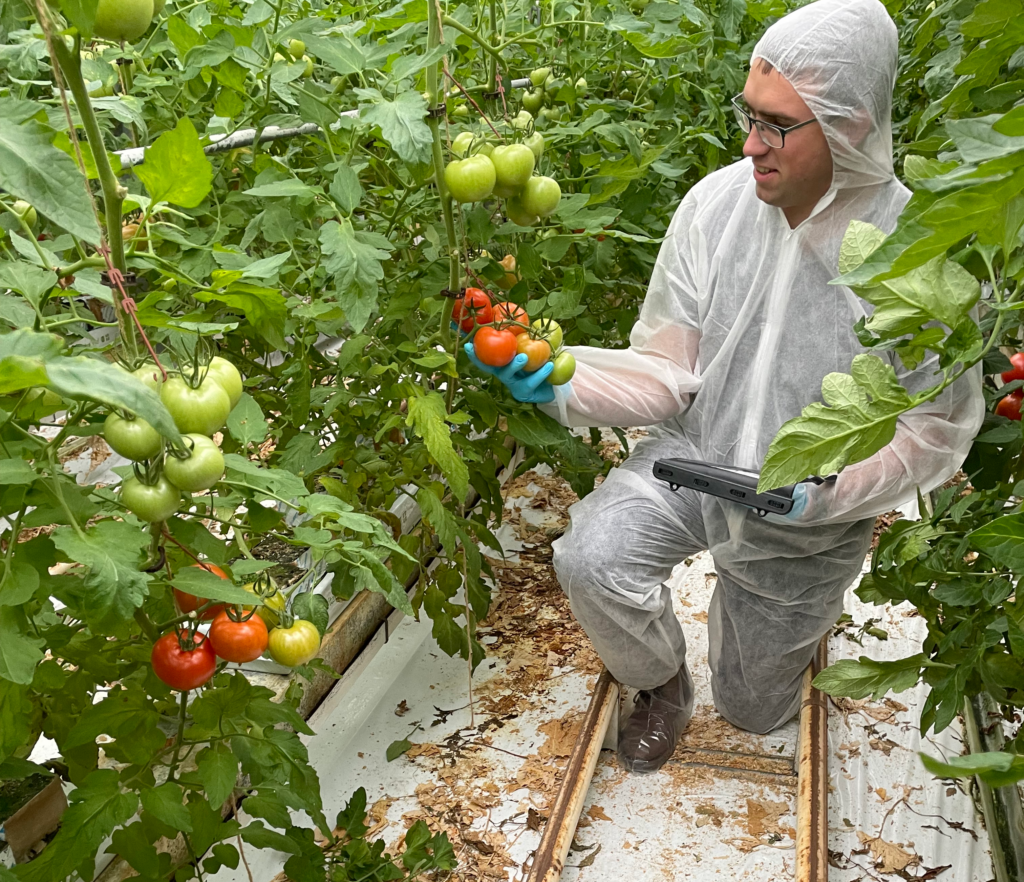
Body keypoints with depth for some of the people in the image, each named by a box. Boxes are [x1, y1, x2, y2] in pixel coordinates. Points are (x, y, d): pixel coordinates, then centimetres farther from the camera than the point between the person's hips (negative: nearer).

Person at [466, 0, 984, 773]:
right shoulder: (718, 204, -16)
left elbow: (937, 429, -14)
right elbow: (667, 372, -12)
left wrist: (821, 486, -30)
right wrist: (566, 384, -30)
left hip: (809, 521, -1)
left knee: (754, 711, 16)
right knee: (592, 556, -30)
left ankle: (794, 626, 54)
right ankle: (663, 686, 6)